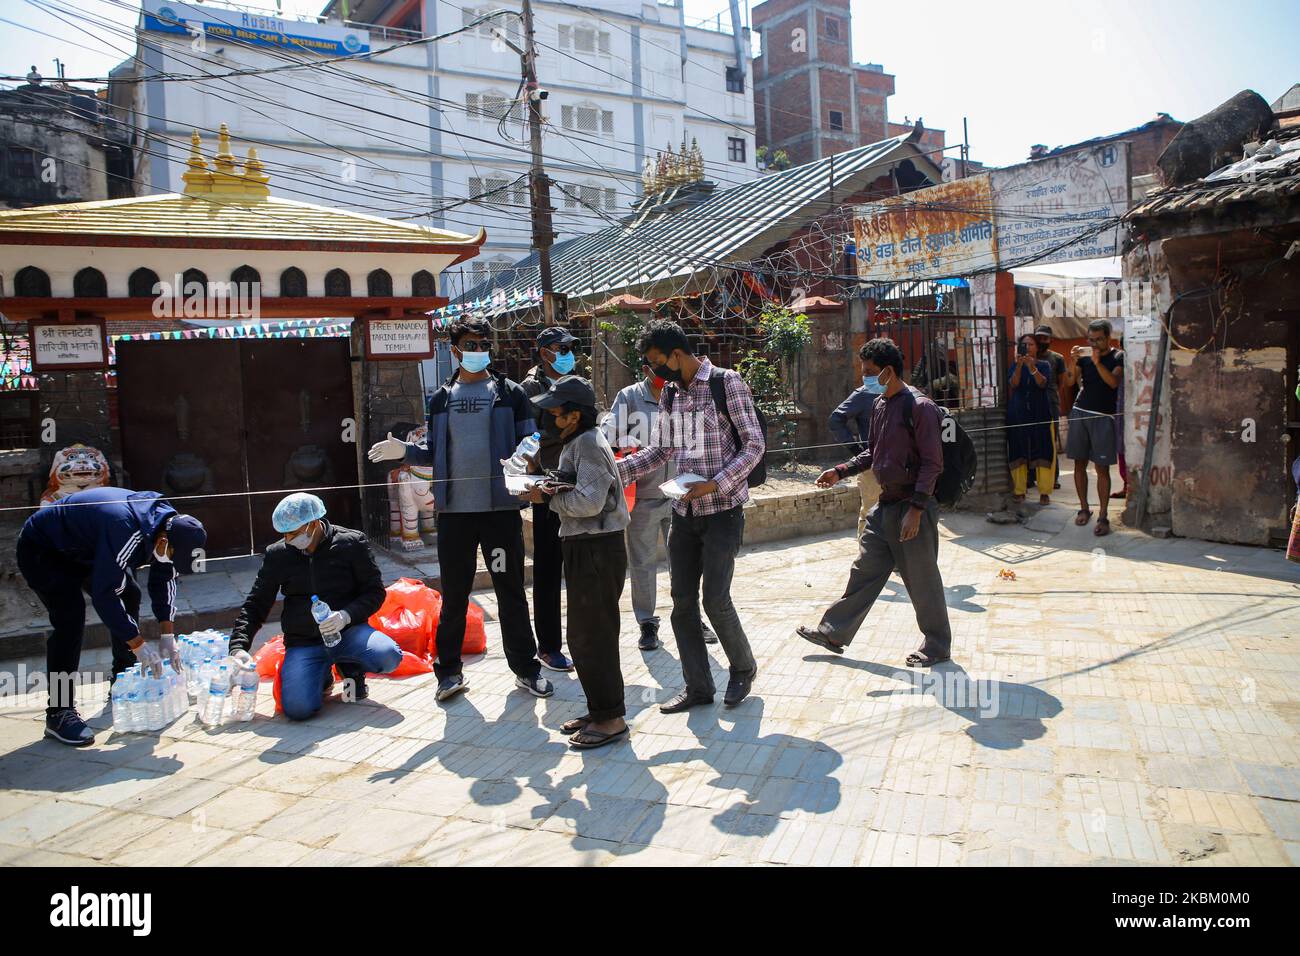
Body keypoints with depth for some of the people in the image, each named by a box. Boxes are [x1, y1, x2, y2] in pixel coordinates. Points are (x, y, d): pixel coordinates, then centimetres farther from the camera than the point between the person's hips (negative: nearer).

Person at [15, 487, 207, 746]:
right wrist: (139, 645, -32)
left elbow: (164, 579, -5)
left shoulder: (169, 525, -14)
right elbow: (105, 595, -38)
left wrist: (167, 635, -11)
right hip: (41, 550, -9)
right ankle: (59, 713, -16)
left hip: (82, 548, 9)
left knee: (130, 595, 6)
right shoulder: (125, 530, -41)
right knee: (70, 618, -23)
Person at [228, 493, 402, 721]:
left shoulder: (352, 543, -4)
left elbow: (375, 591, 0)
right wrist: (238, 647, -7)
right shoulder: (277, 555, 3)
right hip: (302, 643, 1)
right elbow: (255, 606, 9)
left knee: (389, 656, -32)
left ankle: (352, 669, 6)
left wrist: (346, 615, -19)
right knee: (297, 708, -25)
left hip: (348, 632, -1)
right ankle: (322, 676, 12)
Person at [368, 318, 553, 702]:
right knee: (454, 592, 8)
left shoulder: (510, 393, 6)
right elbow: (436, 454, 16)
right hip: (454, 510, 2)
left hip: (501, 507, -2)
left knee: (510, 590, 5)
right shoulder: (441, 398, 13)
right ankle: (449, 669, 21)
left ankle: (526, 667, 16)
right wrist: (405, 451, 0)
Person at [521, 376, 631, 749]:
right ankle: (599, 709, 27)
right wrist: (551, 490, 0)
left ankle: (611, 718, 7)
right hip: (583, 547, 11)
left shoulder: (589, 444, -16)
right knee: (583, 635, 16)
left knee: (593, 635, -4)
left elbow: (588, 501, -25)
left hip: (597, 549, -11)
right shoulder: (575, 442, 16)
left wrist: (548, 497, -13)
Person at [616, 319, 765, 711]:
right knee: (682, 601, 5)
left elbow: (755, 444, -10)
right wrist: (615, 470, 3)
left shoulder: (727, 383, -8)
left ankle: (743, 668, 20)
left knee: (715, 599, -7)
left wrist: (716, 484, -19)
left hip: (722, 510, -6)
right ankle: (697, 686, 18)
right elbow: (660, 450, 14)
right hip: (685, 511, 6)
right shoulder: (670, 392, 11)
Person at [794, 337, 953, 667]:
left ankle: (937, 647, 21)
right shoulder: (879, 405, 10)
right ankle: (835, 633, 23)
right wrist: (841, 471, 10)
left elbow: (932, 463, -18)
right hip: (885, 505, 8)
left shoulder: (920, 407, -16)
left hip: (913, 507, -8)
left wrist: (916, 510, -21)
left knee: (922, 581, 4)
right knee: (864, 572, 14)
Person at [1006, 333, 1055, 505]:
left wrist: (1031, 366, -26)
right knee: (1018, 452, 0)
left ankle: (1044, 492, -2)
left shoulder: (1044, 364, 6)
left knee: (1042, 451, -5)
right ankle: (1019, 491, 5)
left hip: (1040, 413, -1)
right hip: (1018, 413, 1)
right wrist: (1019, 365, -23)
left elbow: (1043, 383, -12)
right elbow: (1014, 384, -9)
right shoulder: (1015, 365, 9)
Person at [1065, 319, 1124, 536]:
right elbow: (1070, 382, 0)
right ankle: (1084, 508, 20)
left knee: (1102, 468, -5)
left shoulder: (1117, 356, -1)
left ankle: (1103, 517, -3)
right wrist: (1075, 361, -16)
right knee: (1079, 464, 7)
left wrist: (1098, 363, -29)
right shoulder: (1084, 353, 7)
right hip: (1080, 412, 3)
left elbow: (1114, 382, -17)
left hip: (1103, 417, -3)